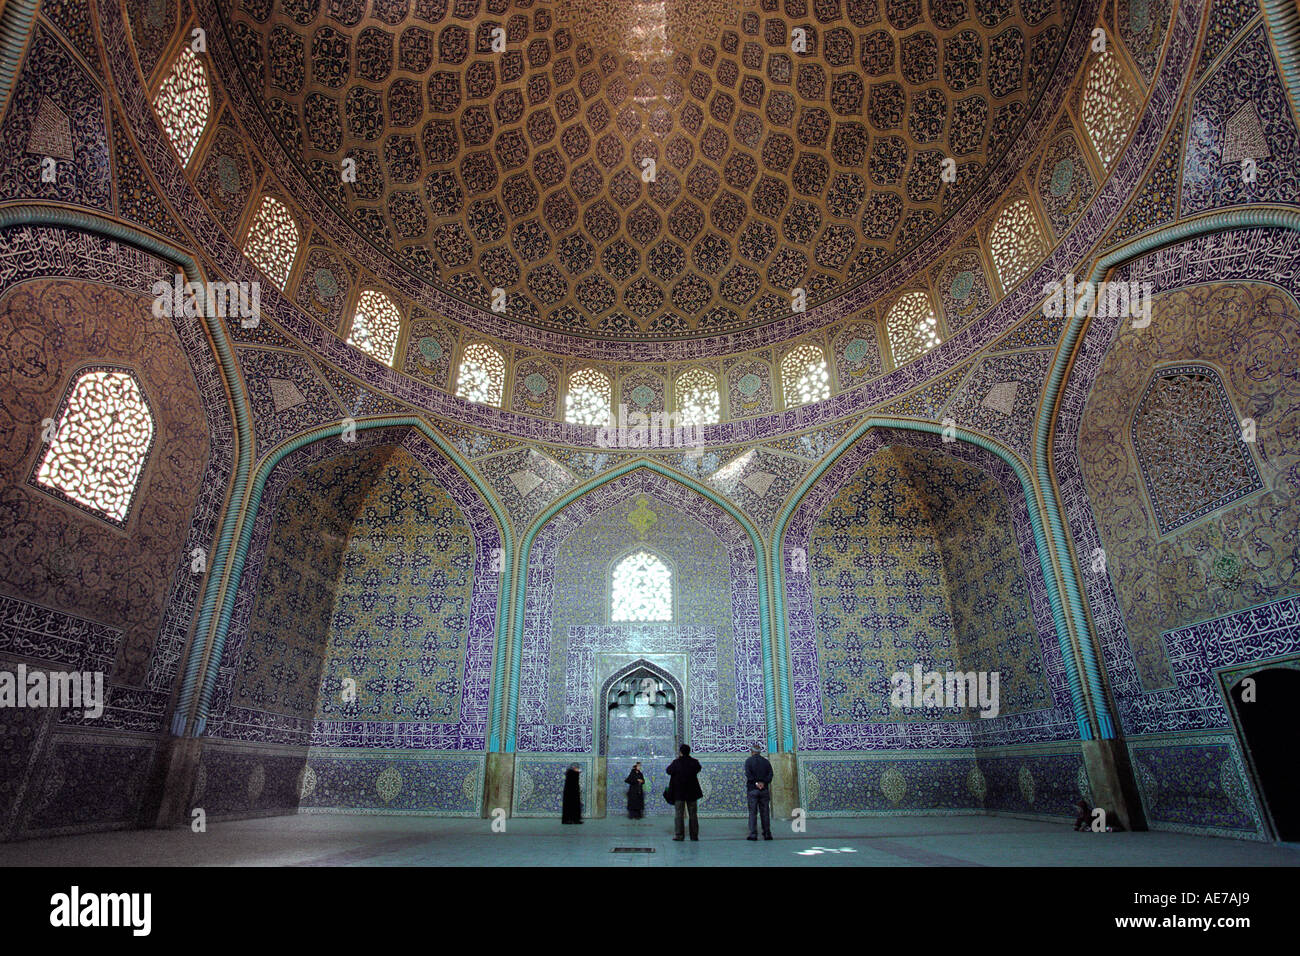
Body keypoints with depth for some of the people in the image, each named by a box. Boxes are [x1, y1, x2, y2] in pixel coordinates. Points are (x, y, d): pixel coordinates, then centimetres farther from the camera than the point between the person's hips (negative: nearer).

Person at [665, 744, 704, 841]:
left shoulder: (676, 762, -12)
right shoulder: (694, 762, -3)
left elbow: (668, 771, 2)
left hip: (678, 792, -3)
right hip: (692, 792, 3)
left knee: (679, 814, 1)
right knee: (693, 814, 11)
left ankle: (680, 835, -4)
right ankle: (694, 835, 12)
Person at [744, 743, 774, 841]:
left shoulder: (749, 761, 1)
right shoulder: (765, 761, 10)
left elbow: (748, 774, -12)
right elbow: (770, 774, -1)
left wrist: (756, 783, -11)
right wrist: (763, 782, -9)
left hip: (752, 789, -3)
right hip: (764, 790, 3)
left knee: (753, 812, -1)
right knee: (765, 812, 6)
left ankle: (753, 834, -6)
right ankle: (767, 834, 5)